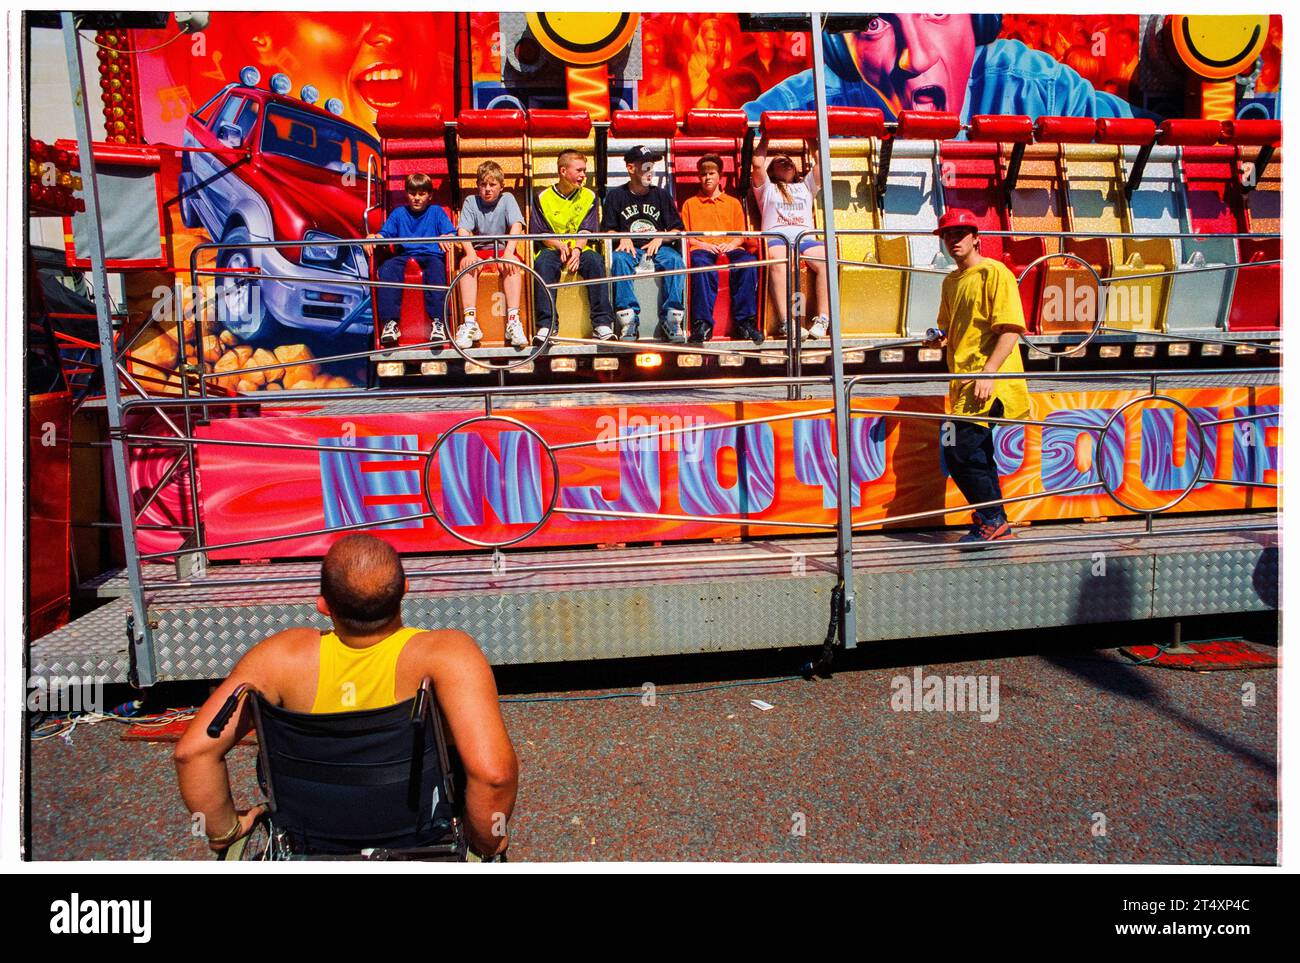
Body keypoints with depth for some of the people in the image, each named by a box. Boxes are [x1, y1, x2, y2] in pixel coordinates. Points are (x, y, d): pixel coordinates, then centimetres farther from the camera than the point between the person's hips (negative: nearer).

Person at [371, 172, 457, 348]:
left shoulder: (437, 211, 16)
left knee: (436, 268, -38)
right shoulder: (399, 213, 21)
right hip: (405, 256, 2)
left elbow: (451, 233, 3)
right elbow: (385, 233, 12)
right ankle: (390, 322, -34)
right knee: (387, 268, -30)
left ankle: (438, 322, -42)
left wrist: (446, 237, -21)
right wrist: (374, 237, -11)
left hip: (431, 255, -2)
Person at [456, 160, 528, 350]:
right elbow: (463, 230, -10)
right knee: (466, 264, -30)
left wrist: (508, 252, -33)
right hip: (479, 250, 1)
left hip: (502, 250, -1)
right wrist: (470, 253, -30)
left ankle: (513, 321, -37)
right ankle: (470, 321, -36)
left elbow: (517, 225, -16)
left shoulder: (507, 199, 0)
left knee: (512, 263, -33)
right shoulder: (471, 201, 3)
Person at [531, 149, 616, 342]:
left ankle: (602, 323, -33)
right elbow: (541, 233, 0)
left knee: (595, 261, -31)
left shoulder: (588, 196, 10)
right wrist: (560, 246, -18)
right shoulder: (543, 197, 6)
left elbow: (587, 230, 1)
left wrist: (577, 249, -19)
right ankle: (545, 325, -37)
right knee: (543, 264, -34)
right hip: (552, 249, -1)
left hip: (580, 249, 1)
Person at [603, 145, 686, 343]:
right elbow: (607, 230, 8)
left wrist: (660, 239, -9)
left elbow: (676, 228, 10)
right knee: (618, 259, -35)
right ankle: (629, 320, -37)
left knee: (675, 260, -31)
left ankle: (671, 319, -32)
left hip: (657, 247, 1)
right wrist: (623, 238, -12)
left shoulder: (661, 195, 14)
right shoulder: (615, 196, 10)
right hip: (630, 248, -1)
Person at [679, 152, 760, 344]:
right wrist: (702, 244, -5)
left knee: (747, 262, -35)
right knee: (702, 264, -40)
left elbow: (741, 235, 19)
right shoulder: (690, 203, 25)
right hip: (701, 248, -1)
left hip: (730, 248, 1)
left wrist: (731, 244, -4)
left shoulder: (733, 203, 28)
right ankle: (703, 323, -45)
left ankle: (745, 322, -36)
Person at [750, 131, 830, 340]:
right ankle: (786, 323, -47)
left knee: (826, 259, -32)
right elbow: (757, 164, 13)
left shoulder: (805, 186, 36)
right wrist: (765, 137, 25)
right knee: (777, 260, -40)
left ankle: (822, 320, -36)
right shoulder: (767, 188, 28)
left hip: (805, 237, 3)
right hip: (776, 237, -2)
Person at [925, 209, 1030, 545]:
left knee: (961, 451, -13)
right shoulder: (951, 281, 18)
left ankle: (992, 520, 1)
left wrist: (988, 373, -23)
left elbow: (1010, 329, -14)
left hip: (988, 382, -9)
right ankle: (996, 526, 23)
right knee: (976, 454, 12)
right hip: (964, 381, 9)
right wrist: (941, 339, 5)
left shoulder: (994, 272, -7)